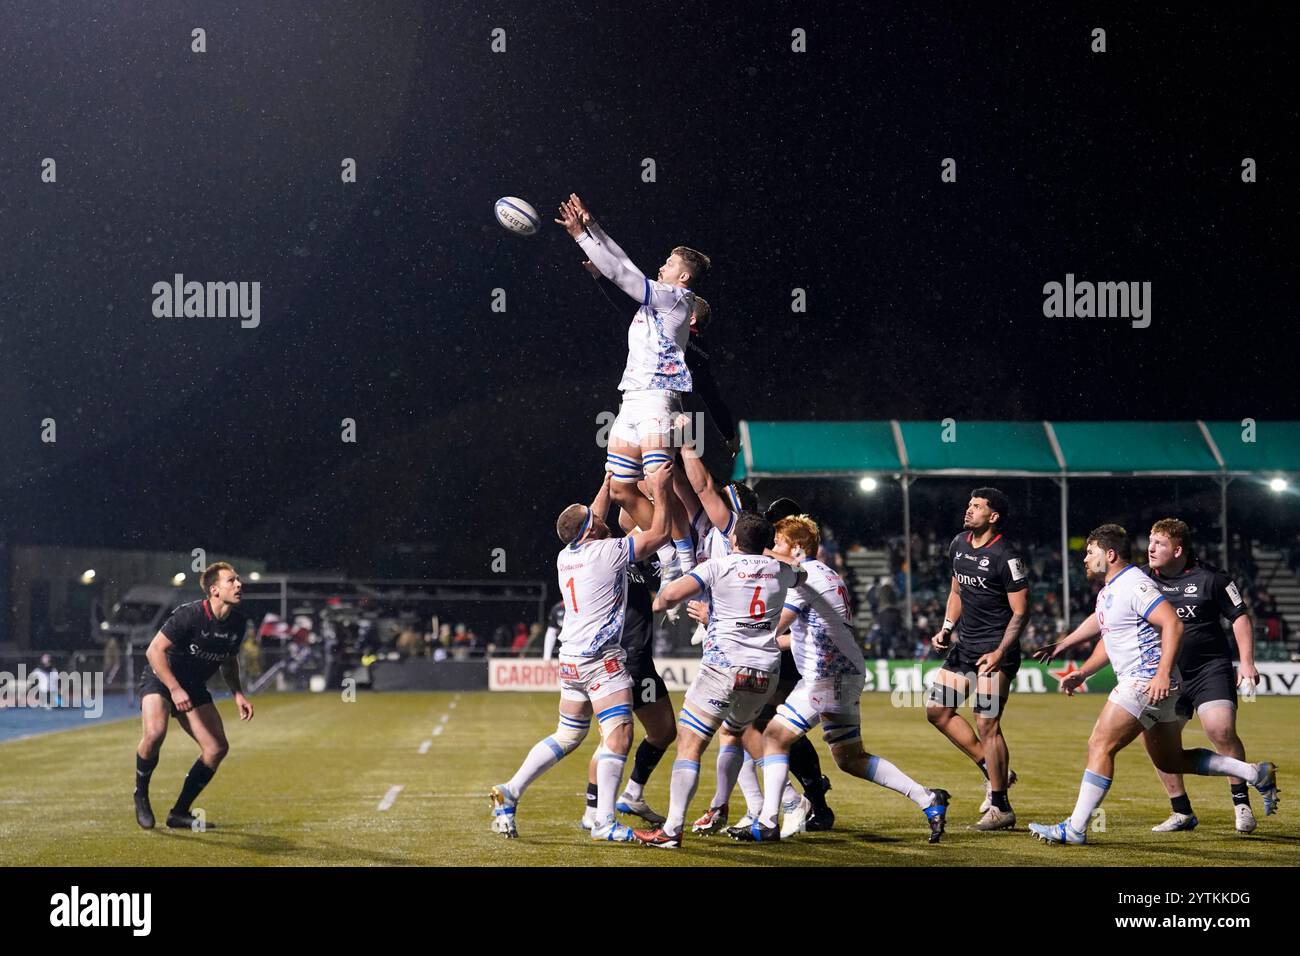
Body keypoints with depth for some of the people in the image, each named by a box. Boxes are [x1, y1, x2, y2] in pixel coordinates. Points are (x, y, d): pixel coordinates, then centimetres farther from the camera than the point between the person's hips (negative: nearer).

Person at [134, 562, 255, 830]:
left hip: (194, 687, 7)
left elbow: (229, 660, 13)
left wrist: (238, 694, 0)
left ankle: (179, 813, 8)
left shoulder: (238, 622, -5)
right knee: (155, 733, -32)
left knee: (217, 748, -5)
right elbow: (154, 650, -23)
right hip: (160, 678, -7)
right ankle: (141, 795, -5)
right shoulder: (189, 615, -26)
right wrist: (175, 689, -31)